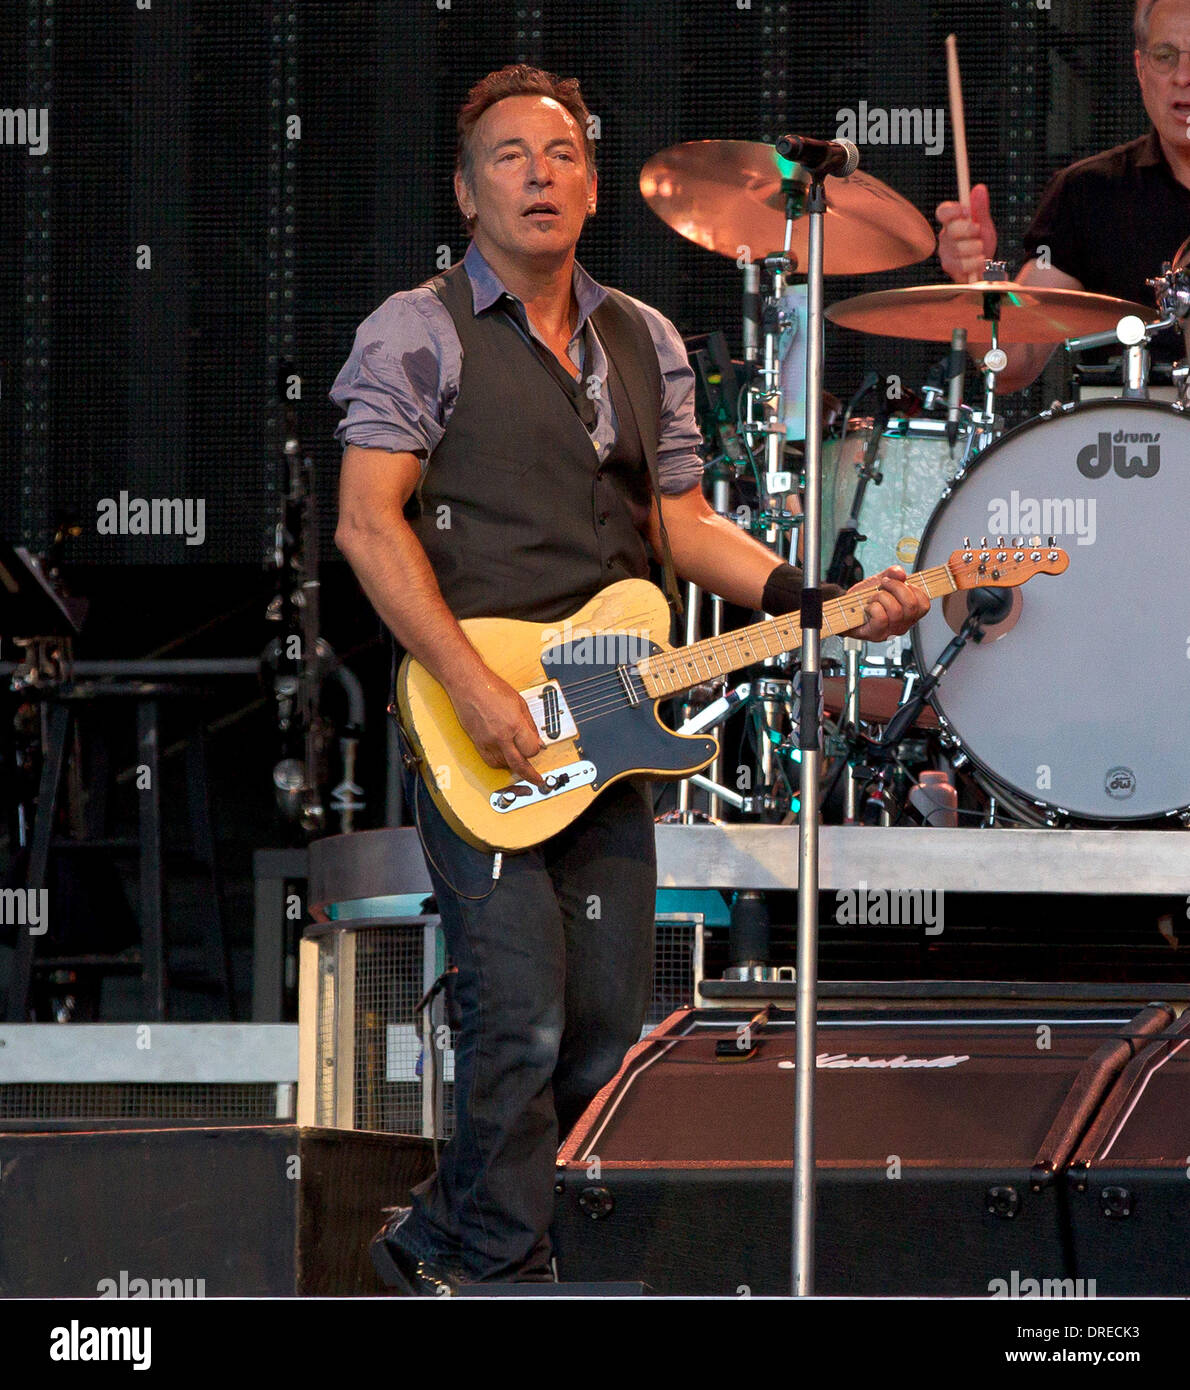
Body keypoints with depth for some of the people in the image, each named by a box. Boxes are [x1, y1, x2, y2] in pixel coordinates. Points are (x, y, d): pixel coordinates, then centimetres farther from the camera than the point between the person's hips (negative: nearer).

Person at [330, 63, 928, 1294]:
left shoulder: (646, 346, 16)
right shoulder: (418, 334, -3)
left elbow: (681, 524, 17)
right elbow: (369, 525, -10)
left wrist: (824, 601, 0)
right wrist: (476, 689, -19)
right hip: (471, 727, -6)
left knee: (603, 1030, 5)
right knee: (521, 1025, -12)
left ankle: (437, 1242, 21)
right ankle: (507, 1279, 2)